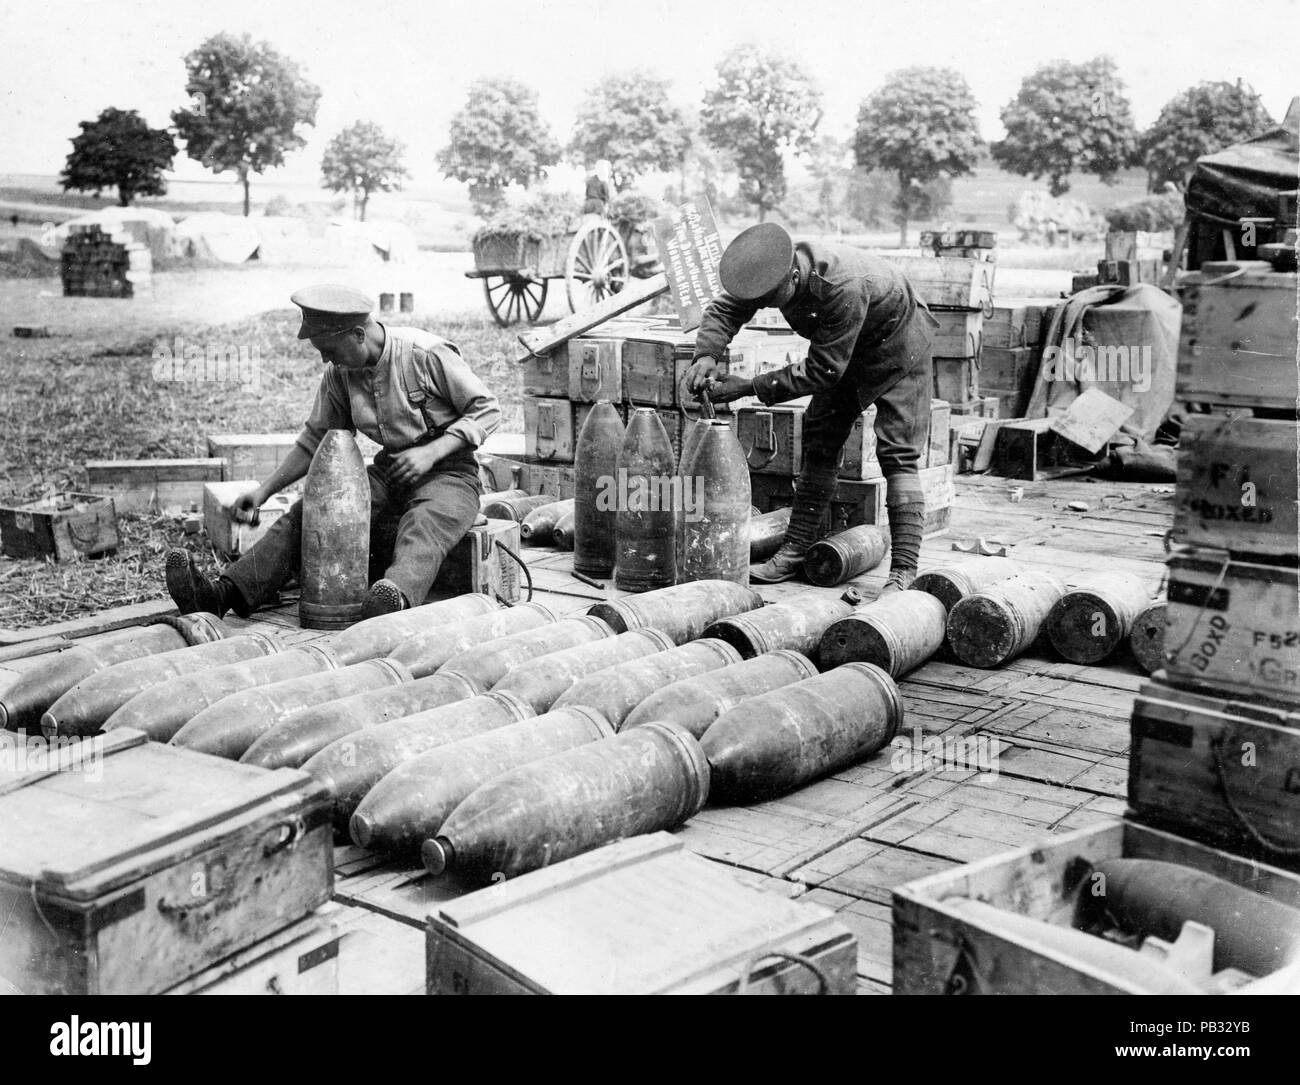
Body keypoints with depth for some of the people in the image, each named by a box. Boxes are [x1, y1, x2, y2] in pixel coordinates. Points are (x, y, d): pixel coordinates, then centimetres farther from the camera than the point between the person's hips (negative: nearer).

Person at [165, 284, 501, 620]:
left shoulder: (428, 354, -14)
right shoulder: (339, 373, 4)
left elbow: (488, 410, -9)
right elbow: (315, 440, 16)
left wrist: (432, 451, -21)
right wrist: (263, 491, 9)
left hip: (450, 473, -5)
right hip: (388, 473, 6)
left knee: (422, 525, -39)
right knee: (308, 513, -18)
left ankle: (395, 599, -70)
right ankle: (223, 594, -30)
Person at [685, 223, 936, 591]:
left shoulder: (844, 287, -42)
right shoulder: (773, 269, -21)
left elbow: (823, 369, -37)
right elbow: (724, 309, -12)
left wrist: (750, 387, -37)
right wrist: (706, 353, -32)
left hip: (897, 345, -7)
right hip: (845, 351, 7)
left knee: (897, 453, -14)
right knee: (819, 444, 4)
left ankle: (904, 568, -15)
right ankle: (795, 551, 9)